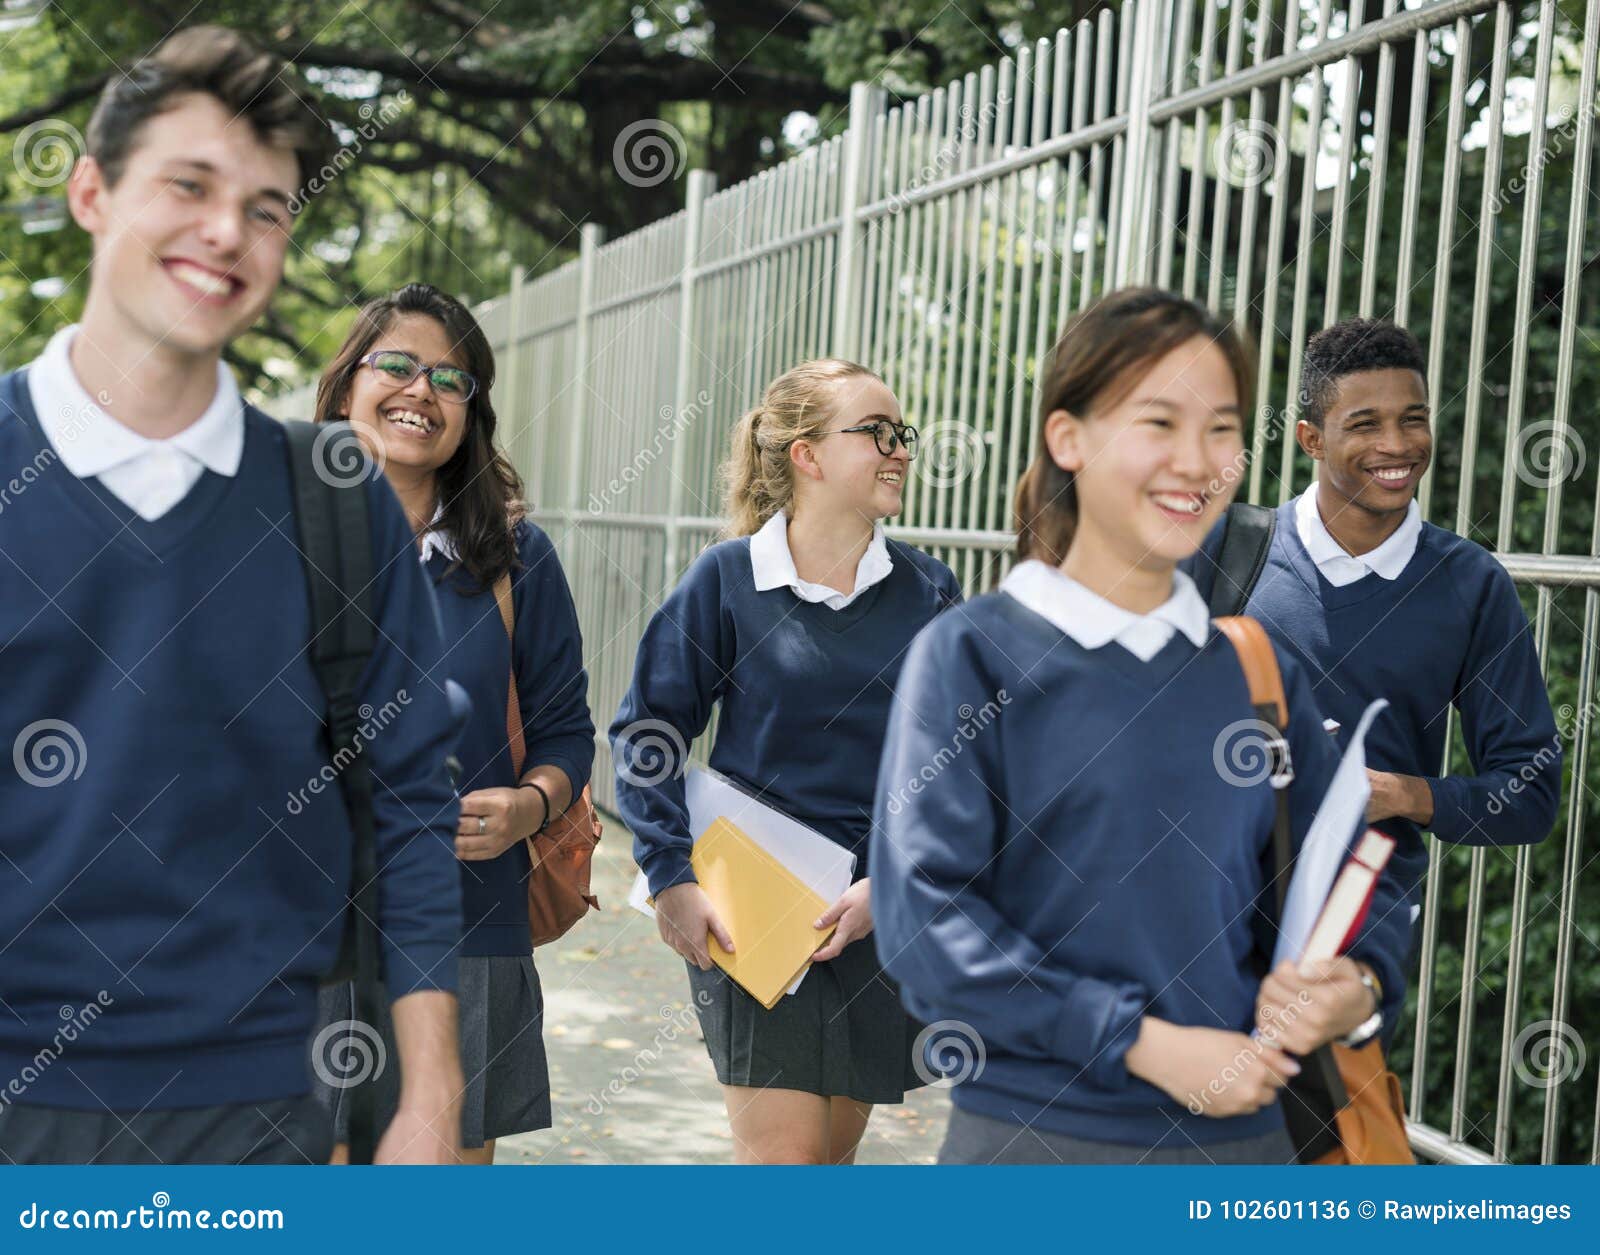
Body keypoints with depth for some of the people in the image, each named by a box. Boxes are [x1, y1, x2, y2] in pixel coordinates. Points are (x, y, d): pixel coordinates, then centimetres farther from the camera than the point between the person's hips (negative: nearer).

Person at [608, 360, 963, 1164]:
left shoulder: (928, 591, 4)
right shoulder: (727, 577, -3)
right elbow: (646, 733, -1)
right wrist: (672, 880, -10)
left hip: (882, 913, 3)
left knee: (834, 1154, 13)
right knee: (782, 1154, -7)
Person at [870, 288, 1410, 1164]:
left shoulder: (1258, 667, 7)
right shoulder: (969, 654, -7)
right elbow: (923, 912, -14)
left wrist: (1357, 983, -9)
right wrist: (1146, 1043, -18)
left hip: (1240, 1136, 4)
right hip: (1031, 1137, -4)